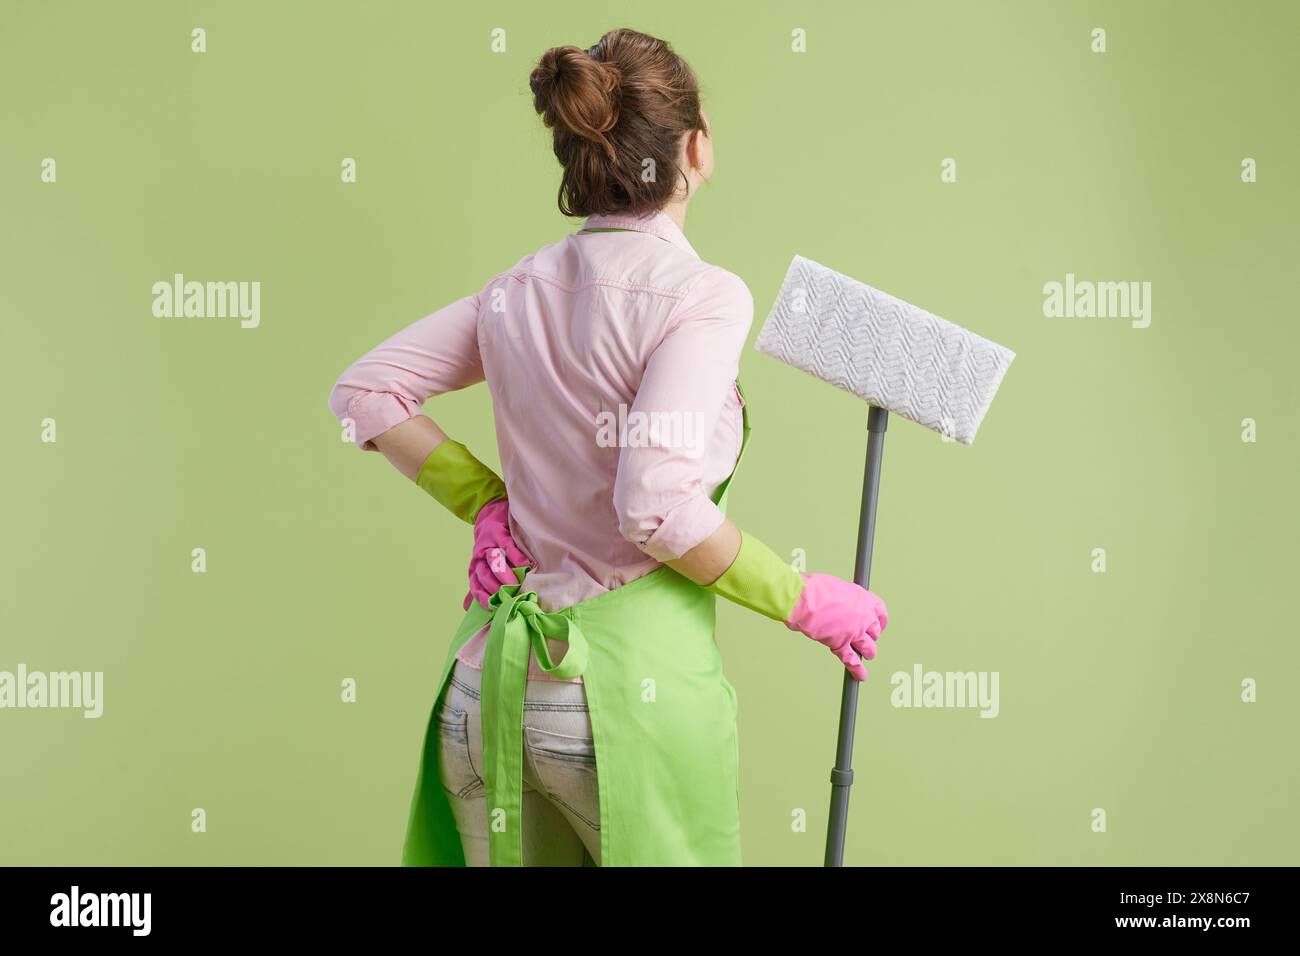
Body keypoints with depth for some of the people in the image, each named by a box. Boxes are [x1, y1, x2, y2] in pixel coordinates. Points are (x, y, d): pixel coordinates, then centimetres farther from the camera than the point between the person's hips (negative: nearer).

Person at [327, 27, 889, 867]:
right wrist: (800, 601, -9)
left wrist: (485, 500, 11)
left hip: (494, 679, 6)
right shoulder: (701, 295, -12)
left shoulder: (520, 290, 6)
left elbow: (364, 394, 13)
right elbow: (657, 506, -22)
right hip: (631, 679, -6)